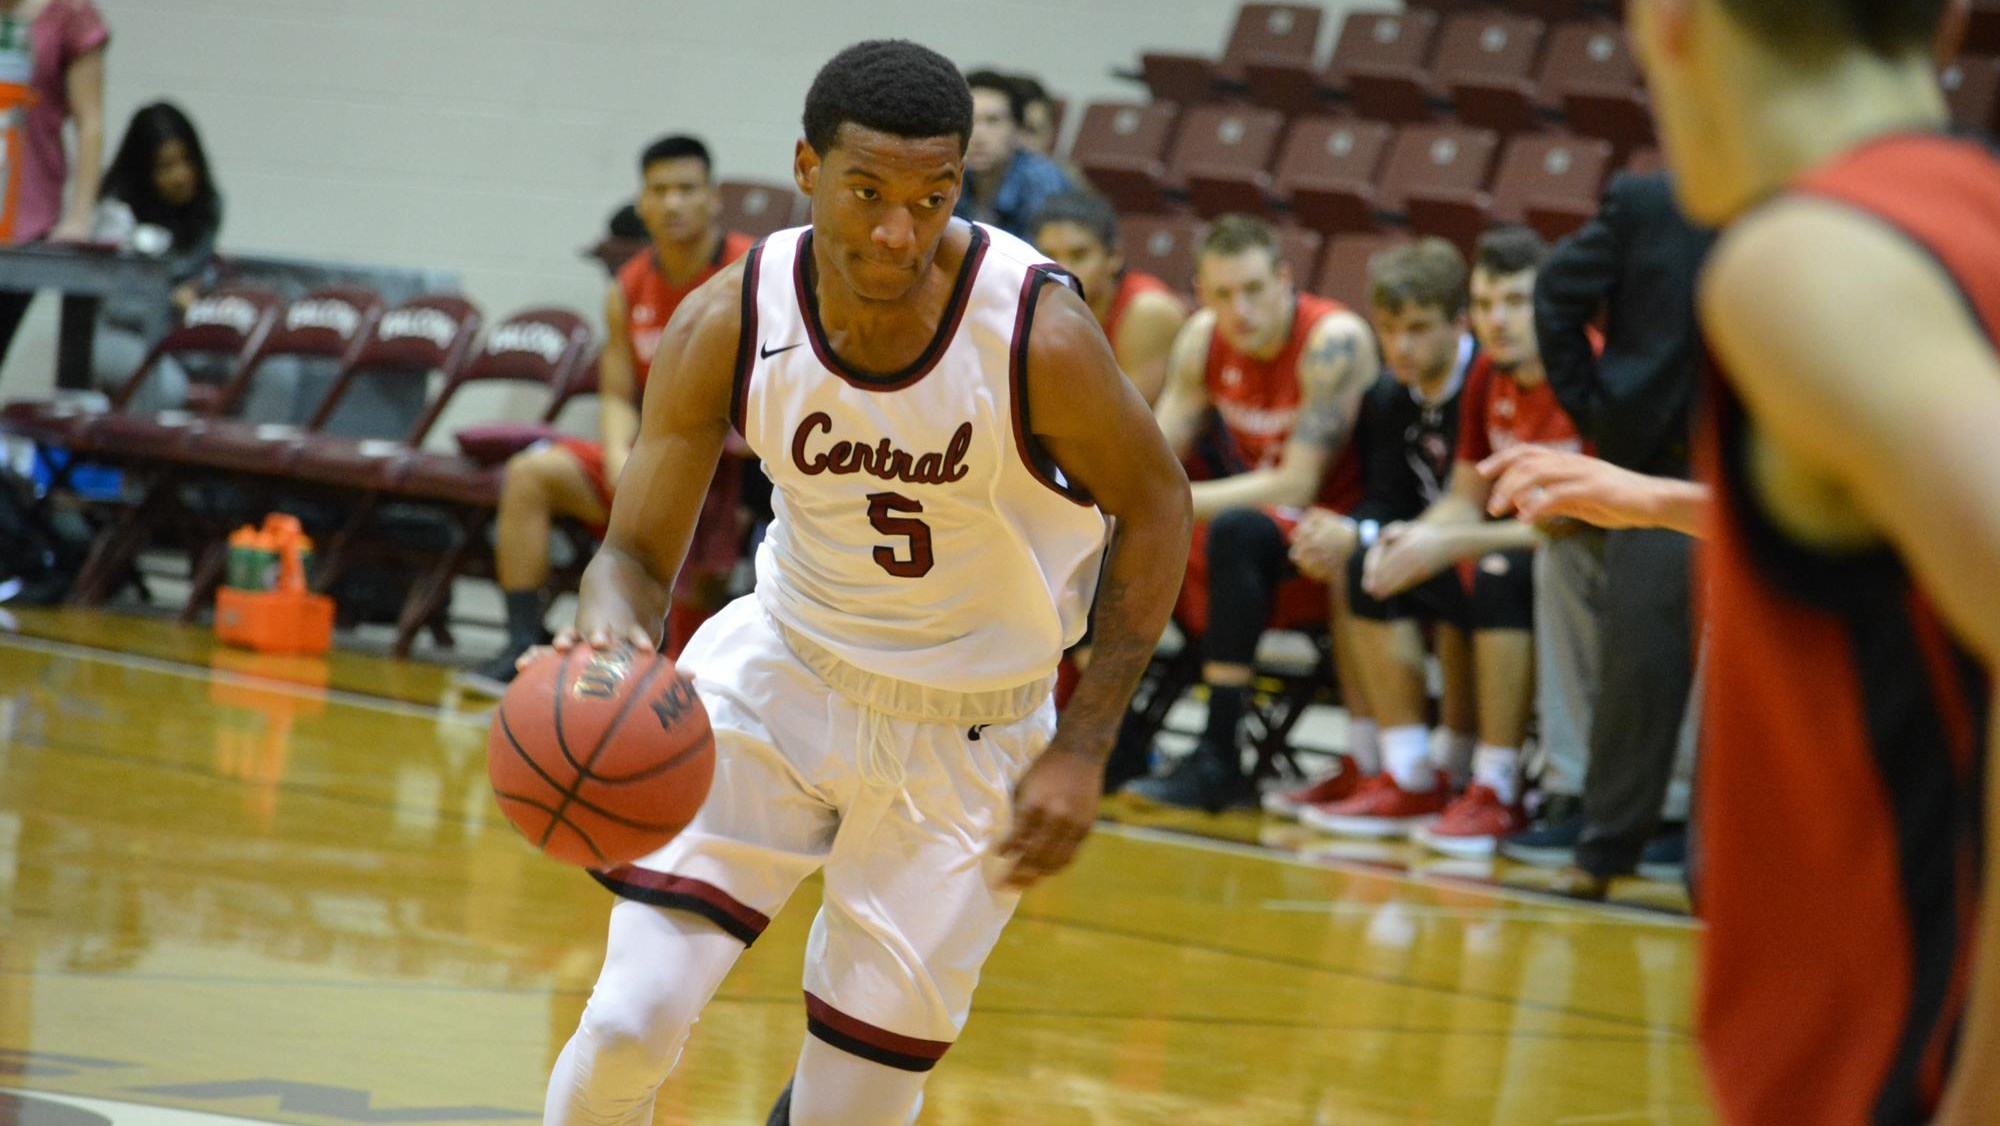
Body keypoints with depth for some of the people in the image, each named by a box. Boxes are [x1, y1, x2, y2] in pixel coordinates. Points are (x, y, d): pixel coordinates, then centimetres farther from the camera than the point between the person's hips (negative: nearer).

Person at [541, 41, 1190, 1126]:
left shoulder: (1040, 334, -26)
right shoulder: (727, 325, -19)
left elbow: (1154, 507, -10)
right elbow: (638, 554, -13)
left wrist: (1082, 749, -14)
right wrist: (610, 630, -38)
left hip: (968, 731, -1)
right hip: (780, 671, 1)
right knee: (630, 1021, -12)